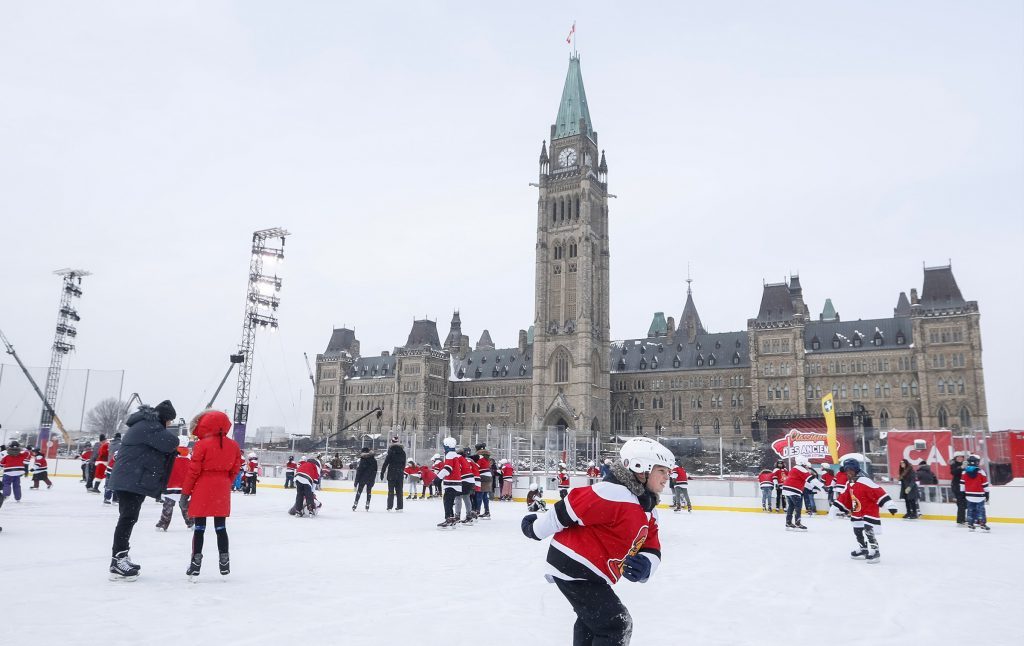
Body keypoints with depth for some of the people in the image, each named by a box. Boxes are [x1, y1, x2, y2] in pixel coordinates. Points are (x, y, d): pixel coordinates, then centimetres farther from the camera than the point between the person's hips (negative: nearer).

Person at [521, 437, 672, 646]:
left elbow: (652, 549, 7)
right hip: (574, 567, -10)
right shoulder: (615, 494, -24)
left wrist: (646, 565, -18)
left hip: (590, 572, 10)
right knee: (616, 626, -7)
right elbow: (570, 507, -22)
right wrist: (537, 528, -9)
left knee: (592, 619, 30)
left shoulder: (648, 511, 8)